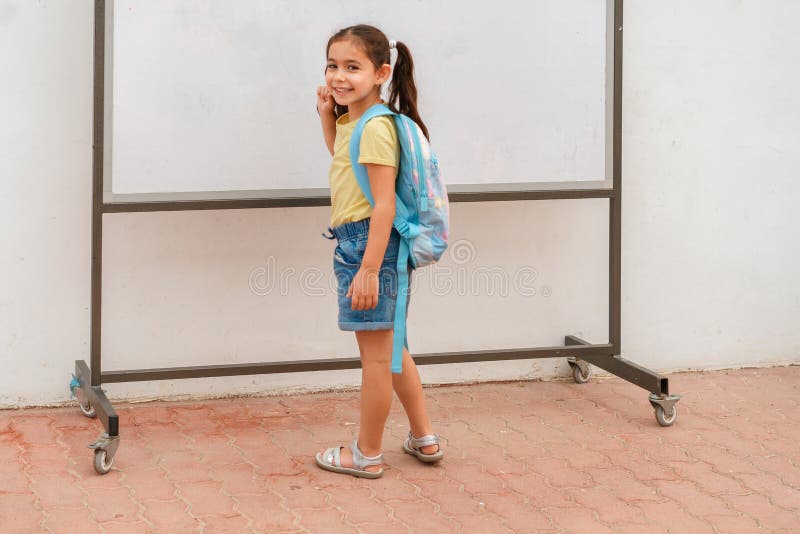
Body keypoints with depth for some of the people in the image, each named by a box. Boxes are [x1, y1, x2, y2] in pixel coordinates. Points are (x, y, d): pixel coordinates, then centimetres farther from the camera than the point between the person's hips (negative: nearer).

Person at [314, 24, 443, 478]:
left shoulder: (375, 127, -19)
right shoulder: (352, 120, 10)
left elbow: (384, 204, -23)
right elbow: (340, 154, 34)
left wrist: (369, 269, -25)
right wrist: (327, 115, 17)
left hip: (370, 242, -11)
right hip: (355, 242, 11)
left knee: (376, 354, 1)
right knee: (390, 347, 20)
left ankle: (368, 454, 12)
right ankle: (424, 438, 30)